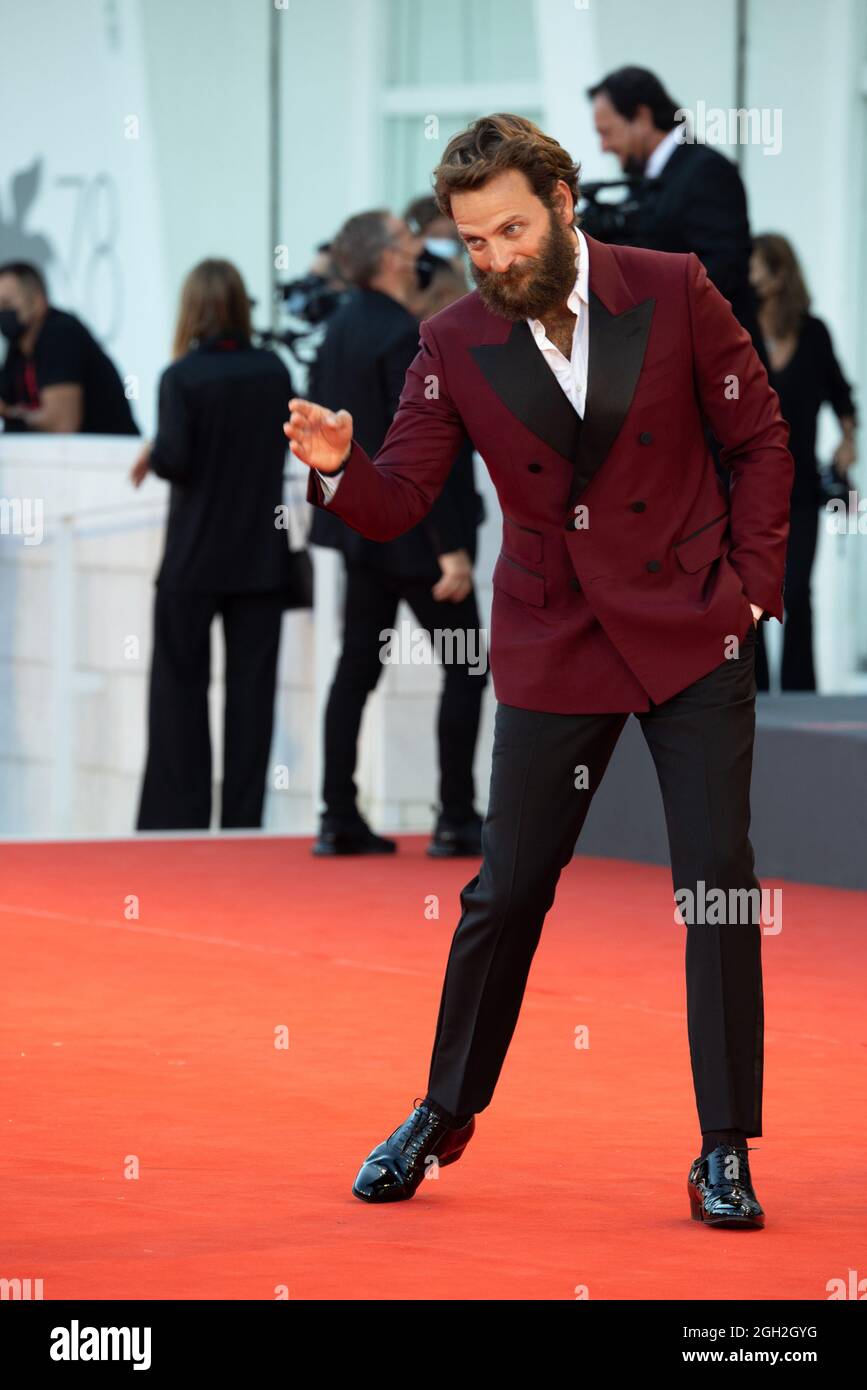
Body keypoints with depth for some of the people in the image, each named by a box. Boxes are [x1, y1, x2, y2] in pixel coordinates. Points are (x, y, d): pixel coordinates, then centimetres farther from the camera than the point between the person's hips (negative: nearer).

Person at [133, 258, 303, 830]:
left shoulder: (182, 377, -14)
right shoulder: (274, 371, -1)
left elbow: (173, 460, -18)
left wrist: (152, 454, 2)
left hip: (195, 557, -3)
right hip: (262, 556, 3)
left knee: (179, 686, 6)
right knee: (251, 686, 6)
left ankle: (178, 815, 4)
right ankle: (243, 817, 4)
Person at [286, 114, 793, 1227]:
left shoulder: (671, 291, -6)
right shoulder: (454, 344, -3)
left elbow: (761, 437, 2)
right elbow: (398, 503, -5)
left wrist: (751, 583, -3)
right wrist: (338, 468, -27)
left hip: (695, 634, -1)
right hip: (555, 649, 1)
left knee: (718, 882, -5)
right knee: (506, 889, 4)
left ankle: (724, 1153, 2)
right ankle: (444, 1115, 24)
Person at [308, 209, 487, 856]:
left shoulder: (341, 327, 6)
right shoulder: (402, 337, -20)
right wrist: (451, 549, -22)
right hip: (413, 534, -8)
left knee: (357, 668, 11)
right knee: (466, 668, 2)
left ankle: (340, 819, 11)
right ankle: (457, 820, 1)